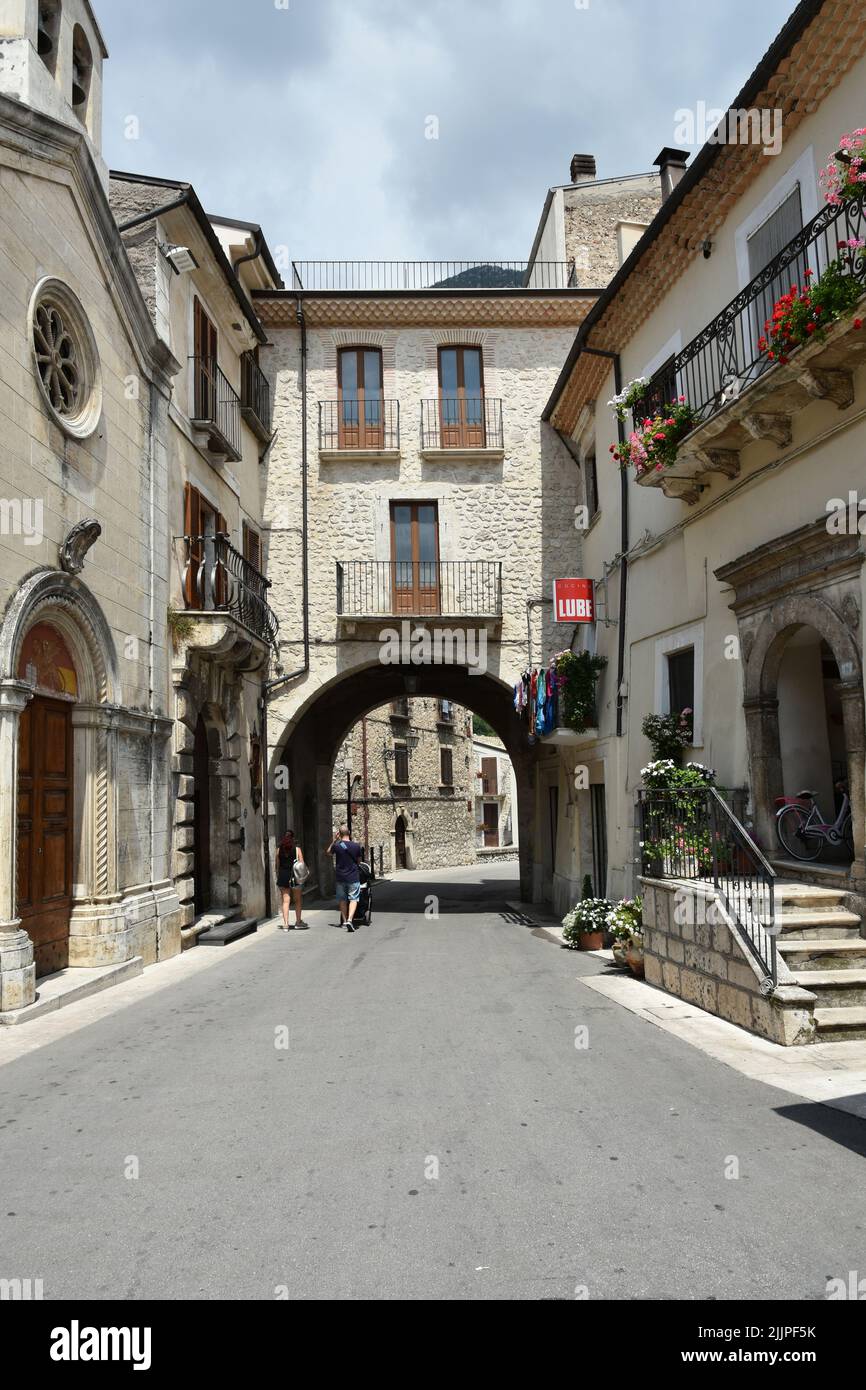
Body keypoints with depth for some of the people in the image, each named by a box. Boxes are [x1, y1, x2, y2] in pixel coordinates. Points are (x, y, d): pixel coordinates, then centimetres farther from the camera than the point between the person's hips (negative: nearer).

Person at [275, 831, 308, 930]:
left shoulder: (279, 849, 3)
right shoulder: (297, 849, -4)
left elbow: (276, 865, 6)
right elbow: (301, 864, -8)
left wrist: (278, 876, 13)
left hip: (282, 876, 2)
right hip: (294, 876, -2)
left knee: (286, 900, 4)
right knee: (298, 900, 14)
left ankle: (285, 924, -2)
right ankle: (298, 921, 22)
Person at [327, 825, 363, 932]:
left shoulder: (336, 846, -8)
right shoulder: (356, 846, -8)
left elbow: (327, 852, 14)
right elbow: (359, 861, 6)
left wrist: (334, 840, 13)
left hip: (340, 877, 2)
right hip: (353, 877, -2)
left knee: (342, 900, 15)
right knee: (353, 899, 1)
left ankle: (344, 921, 22)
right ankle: (350, 920, -16)